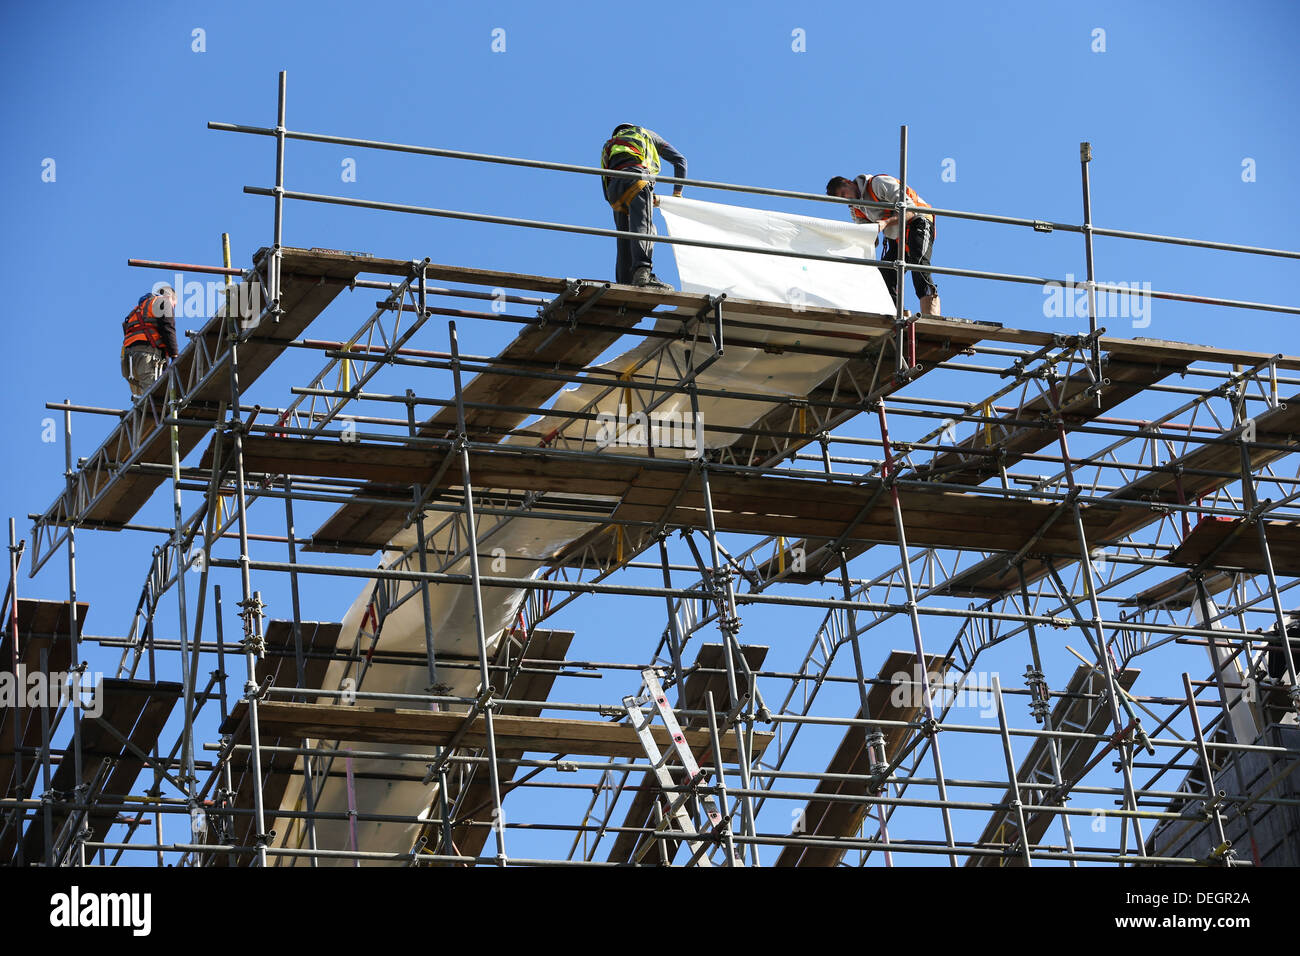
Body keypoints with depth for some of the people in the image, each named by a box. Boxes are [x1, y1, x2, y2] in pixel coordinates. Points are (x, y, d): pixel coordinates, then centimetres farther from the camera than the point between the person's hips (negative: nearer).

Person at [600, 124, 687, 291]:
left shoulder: (608, 146, 42)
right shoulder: (646, 134, 36)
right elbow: (679, 160, 31)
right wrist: (677, 192, 35)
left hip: (613, 187, 4)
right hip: (636, 179, -4)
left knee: (624, 239, 6)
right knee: (643, 227, -23)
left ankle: (624, 284, -8)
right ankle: (642, 272, -45)